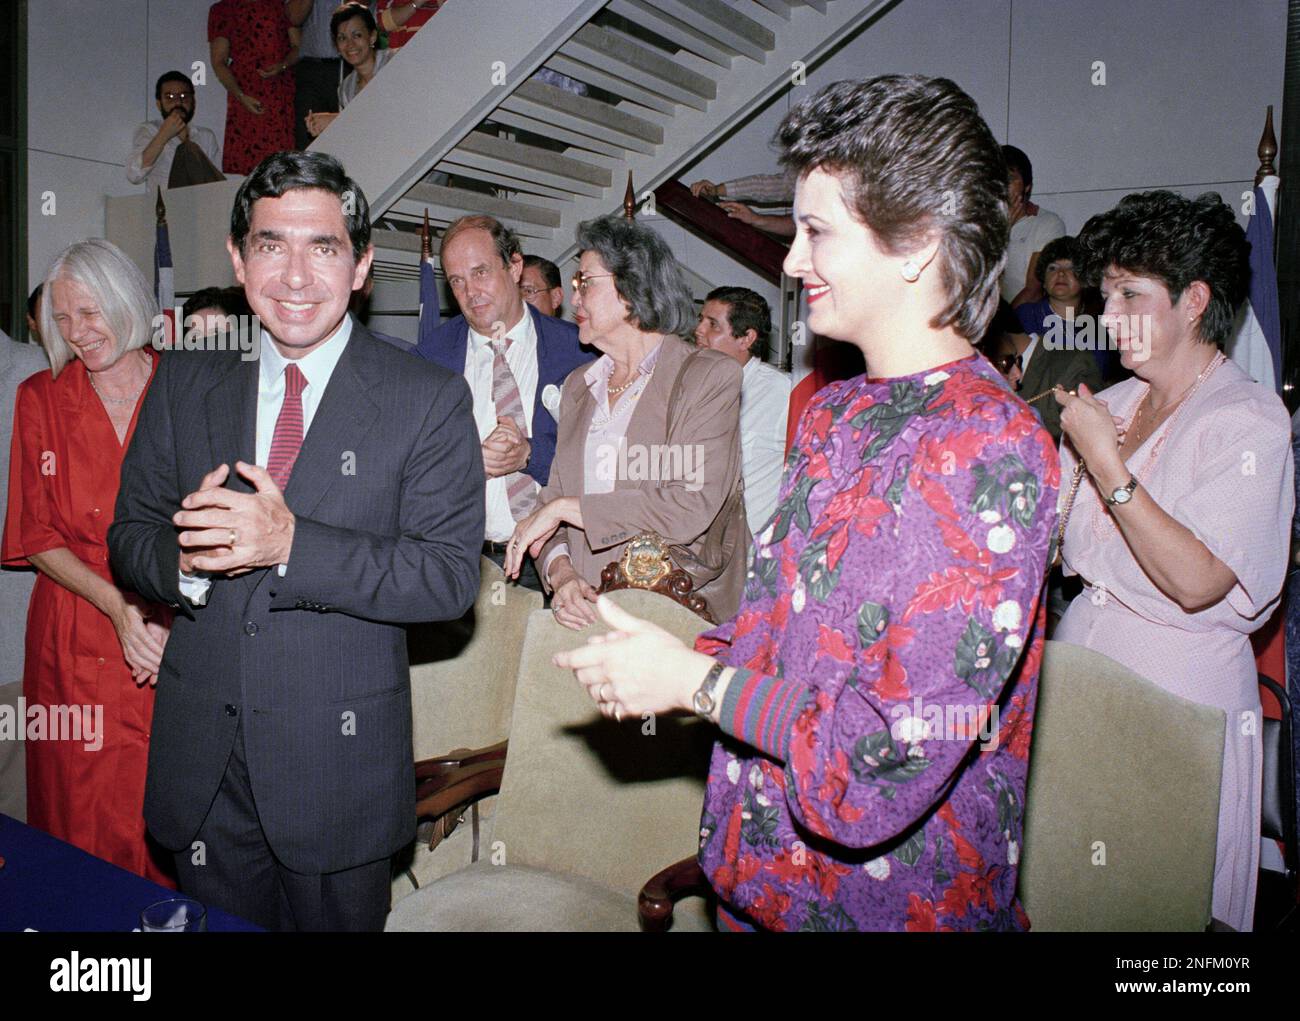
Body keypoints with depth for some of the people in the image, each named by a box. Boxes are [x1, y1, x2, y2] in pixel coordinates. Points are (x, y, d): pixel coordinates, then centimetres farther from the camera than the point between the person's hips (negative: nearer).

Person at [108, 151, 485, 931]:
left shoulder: (429, 401, -9)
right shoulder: (185, 386, 4)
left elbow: (451, 576, -15)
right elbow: (130, 536, 6)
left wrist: (290, 542, -27)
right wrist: (186, 555, -18)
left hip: (340, 758, -3)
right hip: (202, 763, 4)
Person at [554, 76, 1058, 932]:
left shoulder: (988, 450, -22)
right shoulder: (832, 413, 5)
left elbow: (895, 757, -25)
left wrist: (695, 678, -16)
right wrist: (670, 659, -5)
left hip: (890, 898, -7)